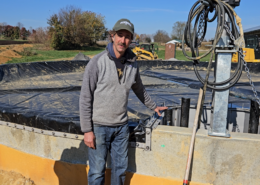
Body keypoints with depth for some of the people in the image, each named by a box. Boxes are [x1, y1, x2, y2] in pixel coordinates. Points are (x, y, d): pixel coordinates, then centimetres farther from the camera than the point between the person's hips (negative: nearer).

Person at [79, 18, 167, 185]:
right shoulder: (97, 63, -12)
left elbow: (139, 89, 21)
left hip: (121, 127, 5)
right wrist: (87, 130, -12)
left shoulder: (132, 64, 2)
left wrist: (154, 106, 32)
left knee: (120, 169, 16)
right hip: (99, 126, -4)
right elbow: (85, 98, -10)